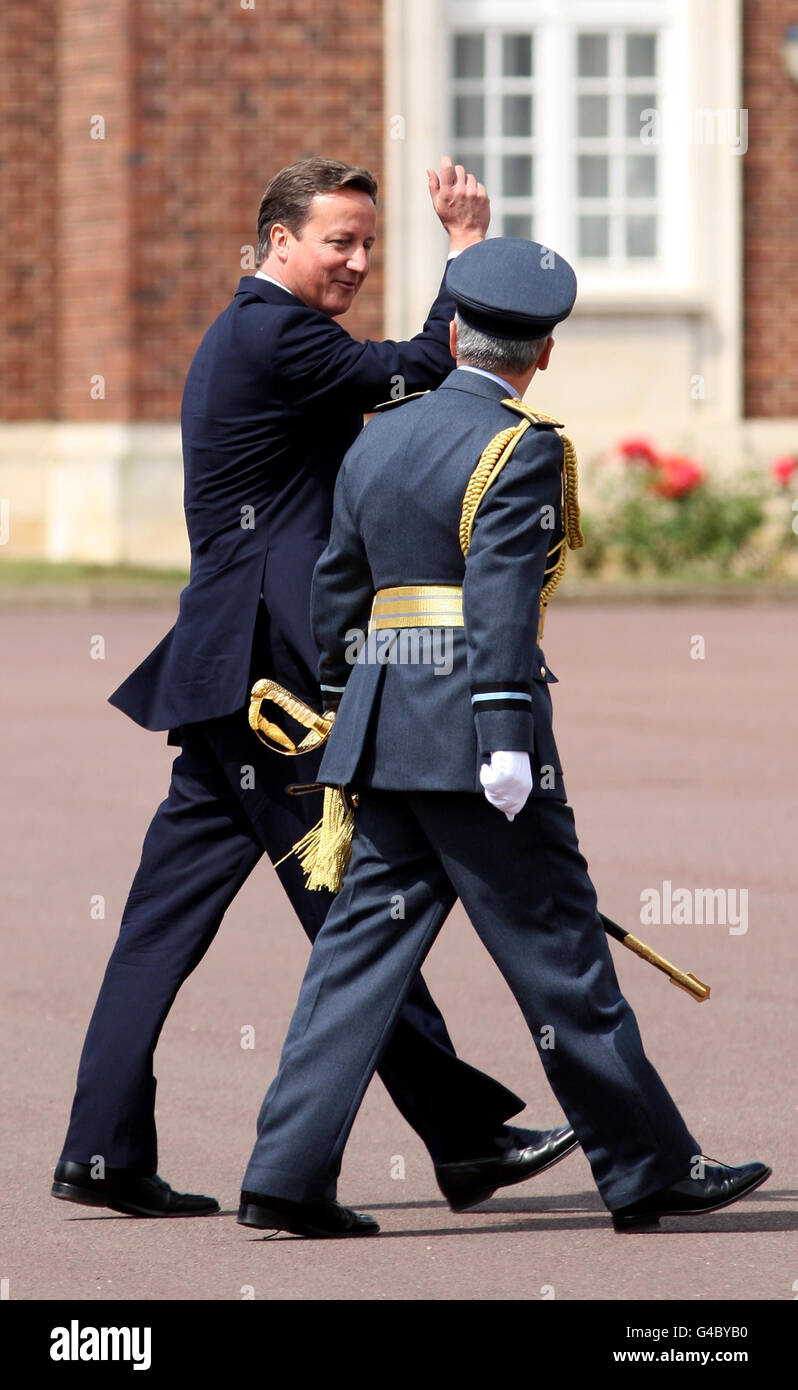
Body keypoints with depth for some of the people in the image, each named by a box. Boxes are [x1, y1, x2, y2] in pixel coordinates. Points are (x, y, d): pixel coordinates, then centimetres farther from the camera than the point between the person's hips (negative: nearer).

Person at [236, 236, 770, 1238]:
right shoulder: (519, 450, -9)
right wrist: (508, 736, -21)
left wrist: (349, 712, 28)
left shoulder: (378, 440, 14)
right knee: (558, 949, 1)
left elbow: (337, 591, 19)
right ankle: (647, 1169, 10)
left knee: (363, 947, 6)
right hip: (468, 724, -7)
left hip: (385, 734, 7)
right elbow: (501, 599, -19)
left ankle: (288, 1176, -1)